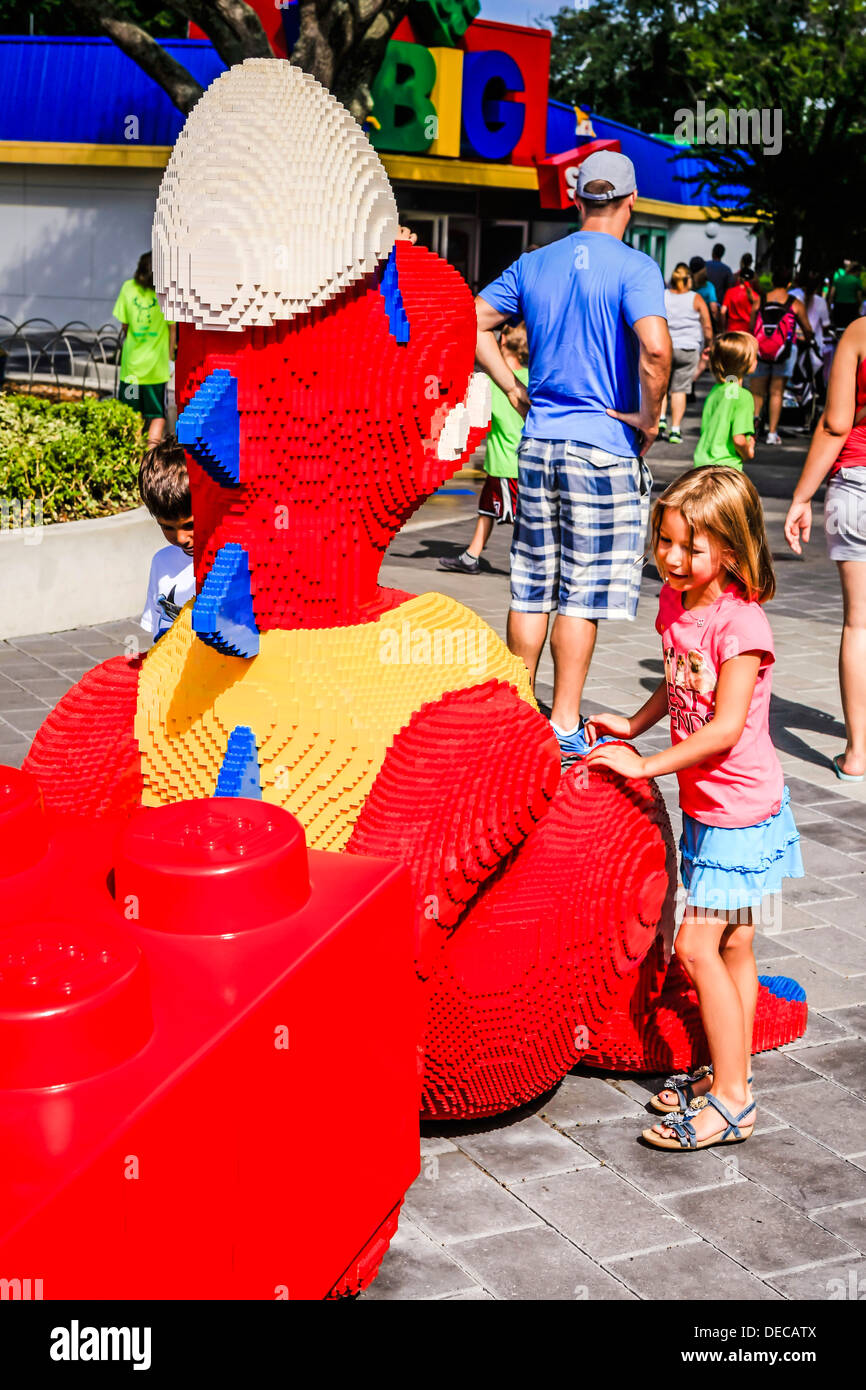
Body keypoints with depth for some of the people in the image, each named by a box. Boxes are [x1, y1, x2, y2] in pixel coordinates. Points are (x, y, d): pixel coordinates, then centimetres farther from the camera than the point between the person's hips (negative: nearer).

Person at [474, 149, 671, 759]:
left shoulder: (534, 264, 8)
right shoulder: (635, 268, -9)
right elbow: (655, 348, -25)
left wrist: (515, 390, 11)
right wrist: (649, 418, -11)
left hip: (539, 441, 5)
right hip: (605, 447, -5)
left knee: (532, 587, 13)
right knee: (584, 593, 2)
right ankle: (564, 725, 7)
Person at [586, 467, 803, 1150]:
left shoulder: (741, 622, -22)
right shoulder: (676, 604, 2)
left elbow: (725, 728, -25)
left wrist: (645, 764, -21)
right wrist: (634, 723, 6)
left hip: (741, 811, -8)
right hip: (705, 805, 8)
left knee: (697, 946, -8)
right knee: (731, 946, 17)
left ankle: (729, 1099, 3)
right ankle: (731, 1074, 28)